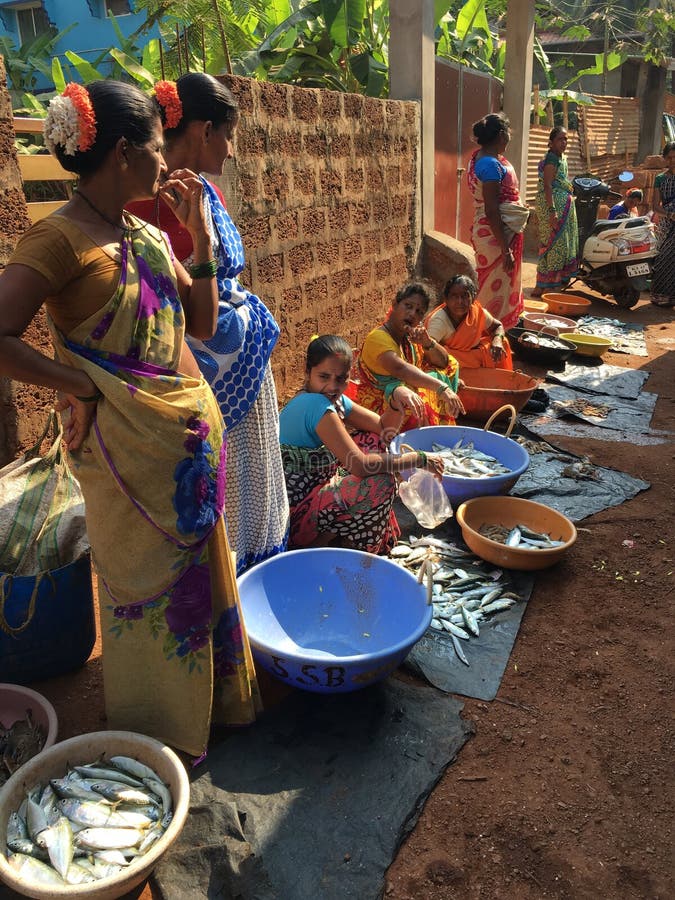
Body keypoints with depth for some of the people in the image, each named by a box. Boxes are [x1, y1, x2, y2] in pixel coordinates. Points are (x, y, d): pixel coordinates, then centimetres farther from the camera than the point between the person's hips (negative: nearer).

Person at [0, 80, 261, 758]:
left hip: (191, 432, 8)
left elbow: (202, 323, 11)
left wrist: (199, 231, 5)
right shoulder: (62, 237, -16)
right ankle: (151, 736, 34)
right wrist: (82, 388, -16)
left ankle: (207, 699, 43)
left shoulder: (146, 233, 9)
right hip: (129, 444, -7)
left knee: (198, 569, 20)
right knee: (144, 582, 9)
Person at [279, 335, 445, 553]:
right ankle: (318, 544, -3)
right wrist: (419, 459, -21)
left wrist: (398, 400, -15)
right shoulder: (317, 405, -25)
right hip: (293, 515, -10)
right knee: (380, 483, -21)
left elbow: (383, 429, 6)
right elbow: (359, 465, -28)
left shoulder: (335, 399, 4)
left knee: (372, 441, 11)